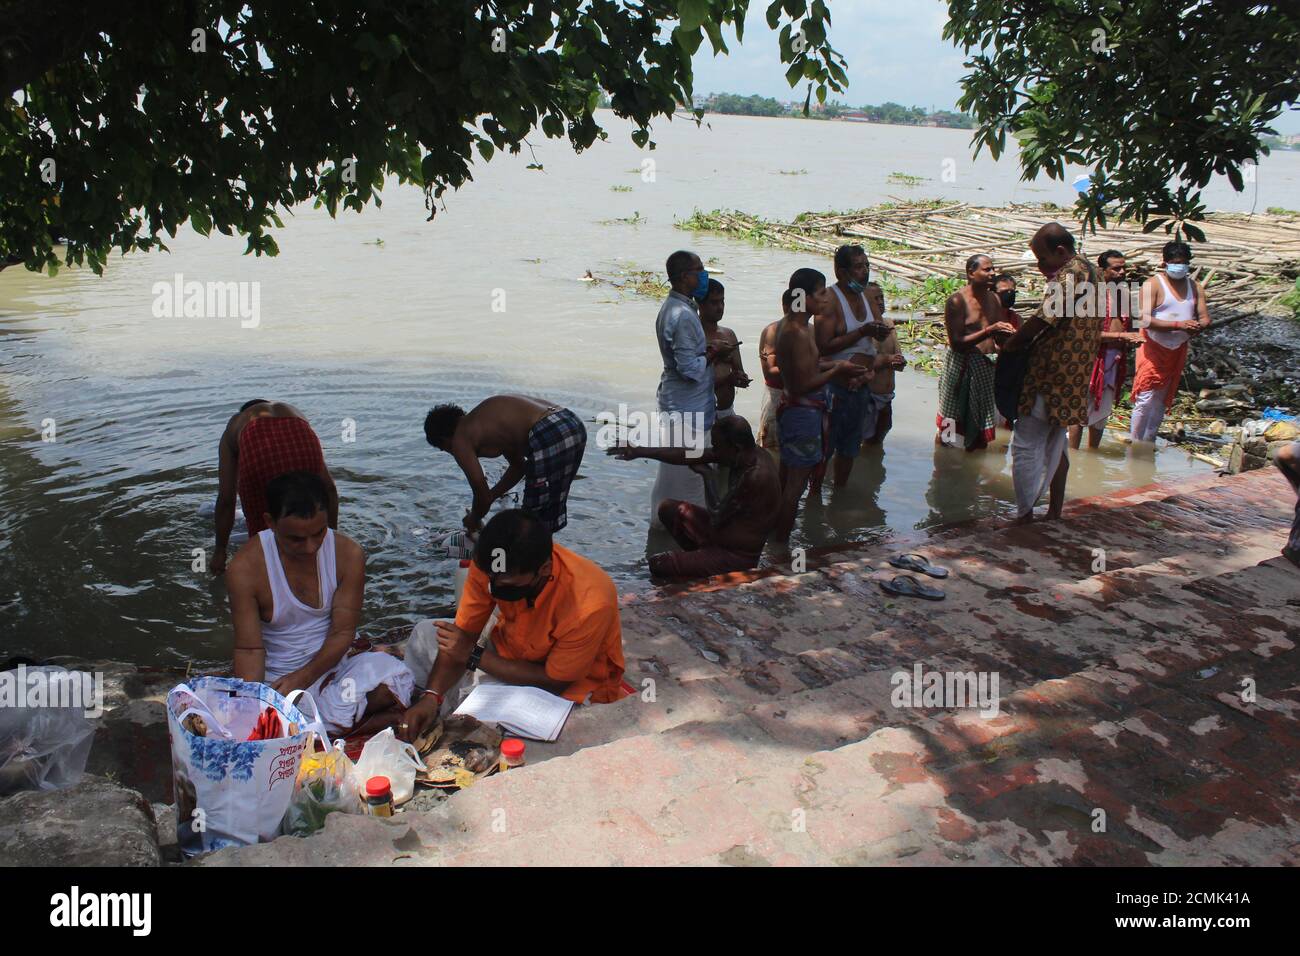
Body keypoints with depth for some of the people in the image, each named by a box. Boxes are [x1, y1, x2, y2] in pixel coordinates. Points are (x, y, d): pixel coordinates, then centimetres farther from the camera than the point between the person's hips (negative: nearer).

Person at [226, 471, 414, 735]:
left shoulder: (348, 554, -9)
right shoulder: (245, 568, -13)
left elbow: (343, 631, -8)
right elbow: (249, 649, -12)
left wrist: (302, 677, -23)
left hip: (331, 665, 1)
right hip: (278, 679, 0)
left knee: (392, 672, -29)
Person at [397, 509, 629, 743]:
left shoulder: (588, 605, -37)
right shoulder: (490, 566, -23)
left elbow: (553, 681, -25)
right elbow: (464, 634, -12)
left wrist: (473, 655, -26)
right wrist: (431, 696, -27)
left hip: (571, 686, -5)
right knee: (425, 635, -2)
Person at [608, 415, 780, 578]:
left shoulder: (756, 476, -32)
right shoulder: (745, 454, -6)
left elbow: (716, 517, -22)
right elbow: (689, 456, -1)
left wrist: (707, 475, -9)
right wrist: (639, 452, 0)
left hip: (738, 557, -9)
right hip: (727, 532, 9)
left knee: (658, 565, -13)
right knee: (669, 508, 13)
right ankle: (700, 556, 14)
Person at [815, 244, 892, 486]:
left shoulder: (863, 296, 12)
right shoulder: (830, 299, -15)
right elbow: (824, 346, -25)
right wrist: (863, 332, -26)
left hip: (862, 384, 8)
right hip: (836, 386, -8)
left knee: (849, 447, 18)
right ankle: (814, 495, 10)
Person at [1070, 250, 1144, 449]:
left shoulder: (1125, 294, 12)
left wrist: (1132, 339, 4)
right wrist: (1120, 336, -22)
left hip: (1115, 358, 7)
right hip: (1092, 356, -7)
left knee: (1102, 410, 15)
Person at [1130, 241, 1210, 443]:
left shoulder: (1195, 287, 8)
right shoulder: (1153, 284, -10)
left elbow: (1205, 318, 6)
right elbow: (1145, 320, -21)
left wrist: (1197, 327, -19)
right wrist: (1178, 325, -29)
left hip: (1178, 350, 6)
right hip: (1153, 349, -6)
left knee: (1162, 401, 12)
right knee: (1145, 399, -10)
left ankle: (1148, 442, 22)